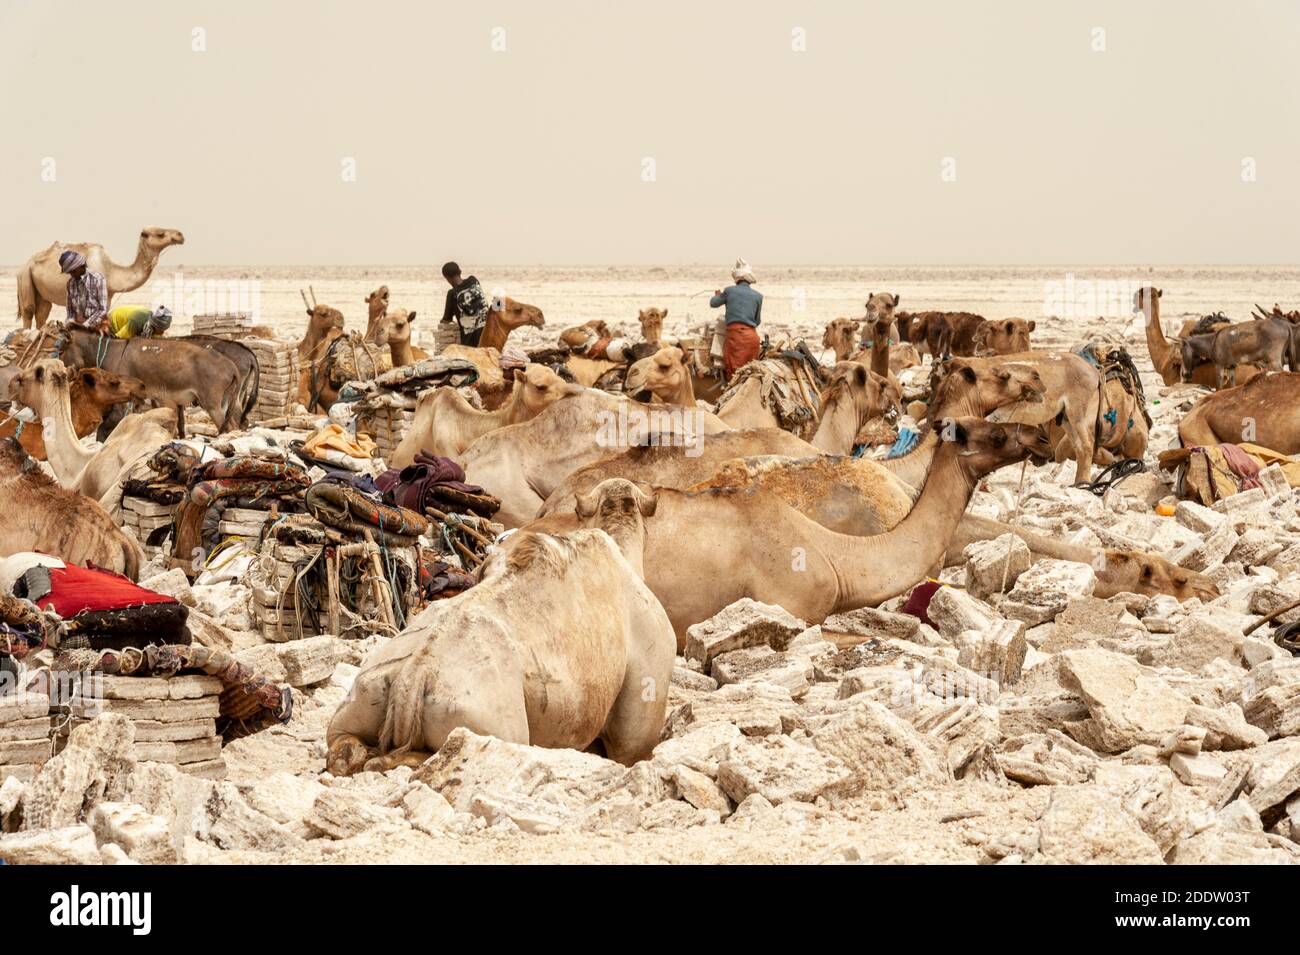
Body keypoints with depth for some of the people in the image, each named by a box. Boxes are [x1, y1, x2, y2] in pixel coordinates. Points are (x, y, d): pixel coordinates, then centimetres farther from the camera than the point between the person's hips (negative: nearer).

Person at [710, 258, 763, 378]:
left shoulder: (729, 290, 4)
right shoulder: (758, 296, 9)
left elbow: (713, 303, 22)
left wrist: (717, 296, 43)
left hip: (735, 333, -3)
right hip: (752, 335, 3)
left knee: (734, 372, -7)